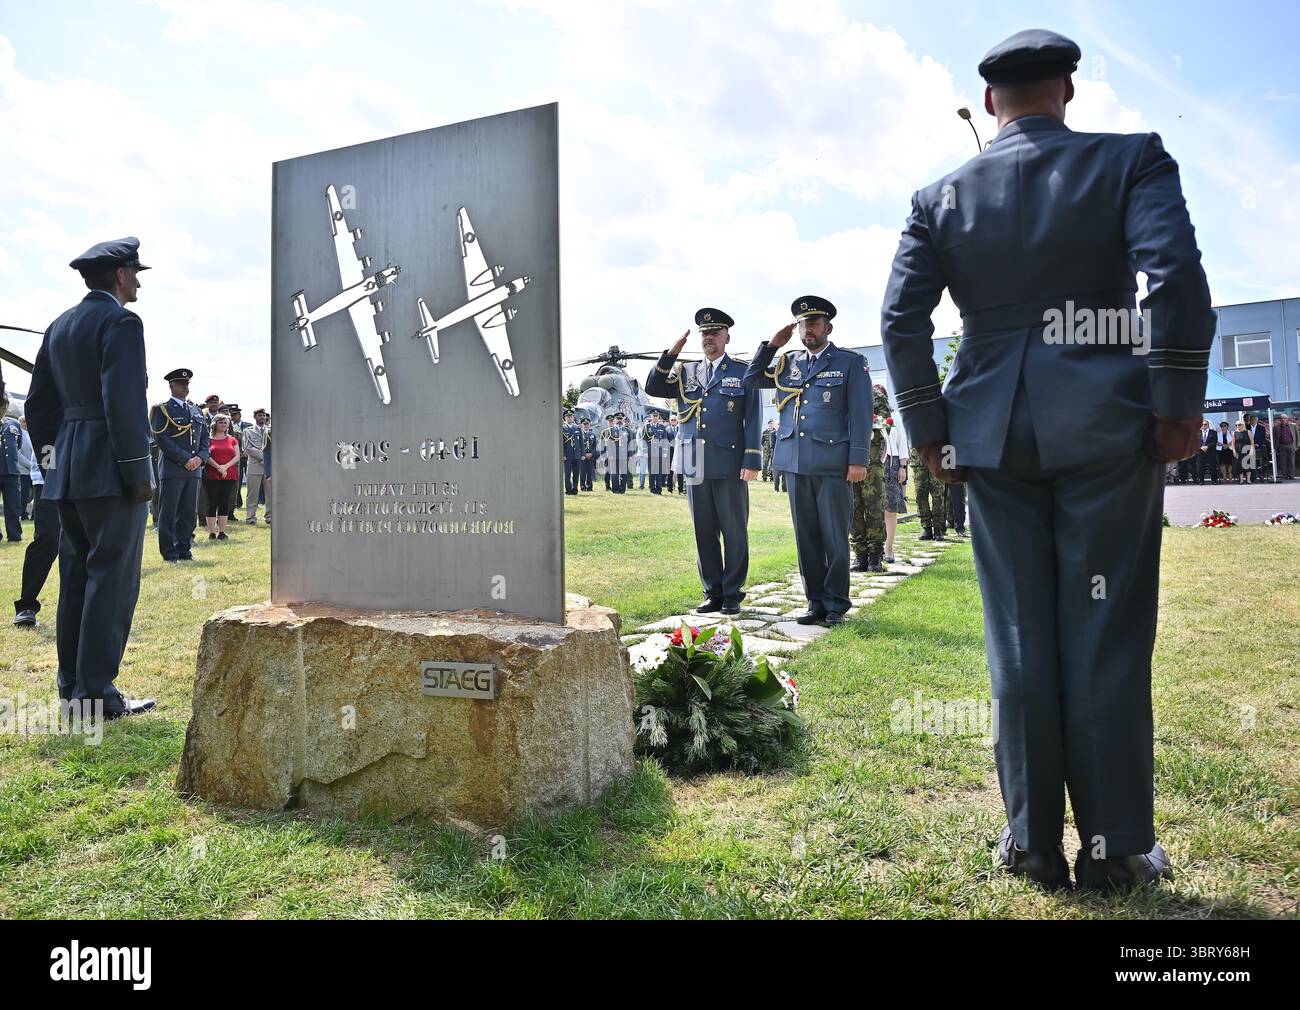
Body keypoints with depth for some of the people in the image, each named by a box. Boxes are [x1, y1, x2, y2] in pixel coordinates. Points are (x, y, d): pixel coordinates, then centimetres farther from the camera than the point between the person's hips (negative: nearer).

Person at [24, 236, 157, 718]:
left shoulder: (59, 326, 17)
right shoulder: (121, 321, -9)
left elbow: (38, 402, 18)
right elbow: (125, 401, -18)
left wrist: (50, 455, 22)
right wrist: (137, 470, -16)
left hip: (67, 469, 9)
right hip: (109, 468, -9)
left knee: (76, 576, 14)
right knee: (112, 578, -5)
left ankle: (72, 683, 21)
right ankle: (95, 692, -3)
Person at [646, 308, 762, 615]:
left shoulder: (744, 373, 5)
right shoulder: (686, 373, 16)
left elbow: (753, 420, -1)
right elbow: (652, 388, 4)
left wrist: (752, 460, -9)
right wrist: (671, 353, -4)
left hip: (729, 465, -3)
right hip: (695, 465, 4)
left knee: (734, 532, 2)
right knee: (704, 532, 8)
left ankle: (732, 594, 11)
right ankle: (713, 593, 17)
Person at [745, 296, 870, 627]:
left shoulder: (851, 362, 4)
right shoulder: (788, 363, 17)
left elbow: (861, 413, -2)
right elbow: (751, 380, 20)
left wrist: (858, 460, -10)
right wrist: (772, 345, 11)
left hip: (833, 463, -4)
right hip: (795, 463, 4)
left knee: (834, 538, 0)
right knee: (806, 537, 8)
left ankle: (835, 605, 11)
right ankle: (815, 601, 16)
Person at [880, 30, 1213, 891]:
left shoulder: (941, 197, 6)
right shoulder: (1132, 159, 2)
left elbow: (901, 320, -2)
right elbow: (1176, 276, -12)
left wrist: (930, 430, 5)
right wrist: (1178, 407, -5)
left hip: (992, 433, 2)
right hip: (1104, 426, -1)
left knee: (1019, 637, 7)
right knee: (1106, 635, 5)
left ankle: (1034, 840, 16)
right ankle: (1115, 848, 14)